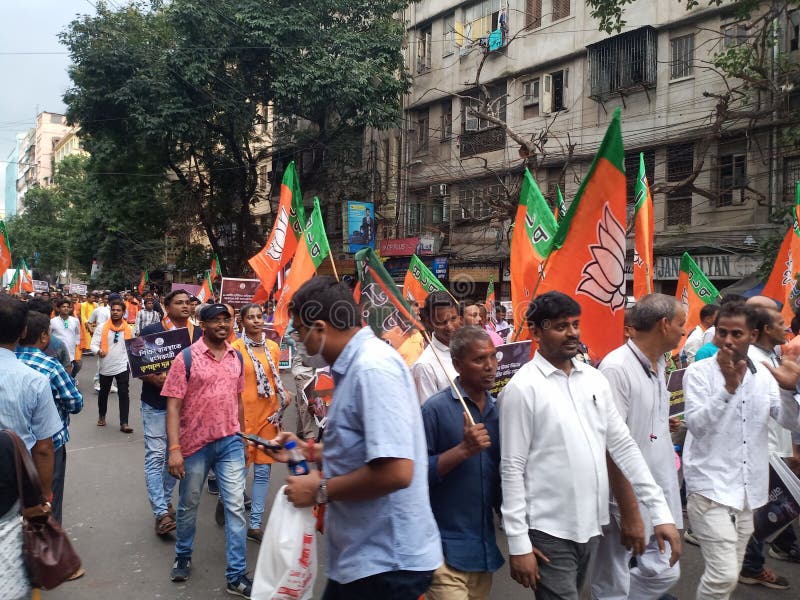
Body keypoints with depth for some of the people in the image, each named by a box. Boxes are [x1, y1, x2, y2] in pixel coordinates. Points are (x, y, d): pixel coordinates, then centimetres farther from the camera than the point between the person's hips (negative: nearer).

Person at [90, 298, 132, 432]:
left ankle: (124, 423, -5)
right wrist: (98, 351, -31)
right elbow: (93, 344, -10)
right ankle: (101, 416, 37)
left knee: (124, 394, -6)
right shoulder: (101, 327, -6)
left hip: (122, 366, 1)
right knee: (104, 393, 16)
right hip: (106, 366, 0)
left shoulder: (128, 329, 2)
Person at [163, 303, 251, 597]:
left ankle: (237, 576, 11)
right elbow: (173, 406, -12)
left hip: (230, 442, 3)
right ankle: (183, 556, 41)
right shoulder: (186, 358, -10)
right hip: (195, 443, -3)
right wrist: (174, 449, -18)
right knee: (189, 505, 16)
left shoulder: (237, 357, 4)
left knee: (236, 507, 1)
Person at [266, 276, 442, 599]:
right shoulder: (356, 365, 10)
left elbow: (396, 471, -30)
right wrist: (310, 451, 14)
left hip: (386, 562, -9)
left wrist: (320, 490, -18)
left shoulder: (373, 367, -23)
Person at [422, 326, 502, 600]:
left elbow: (503, 474, 13)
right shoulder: (436, 408, -11)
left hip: (485, 547, 6)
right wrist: (464, 449, -23)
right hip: (446, 549, -6)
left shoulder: (498, 410, 6)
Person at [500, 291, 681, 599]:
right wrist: (518, 544, -13)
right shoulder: (522, 388, -13)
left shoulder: (595, 379, 4)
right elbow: (512, 469, -12)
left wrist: (660, 512, 0)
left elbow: (623, 446, 5)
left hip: (590, 526, 6)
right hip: (548, 531, -6)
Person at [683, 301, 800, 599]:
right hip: (710, 488, -5)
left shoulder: (764, 374, 5)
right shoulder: (699, 371, -9)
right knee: (723, 575, -13)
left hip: (748, 490, 6)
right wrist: (729, 387, -29)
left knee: (729, 574, 17)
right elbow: (696, 425, -19)